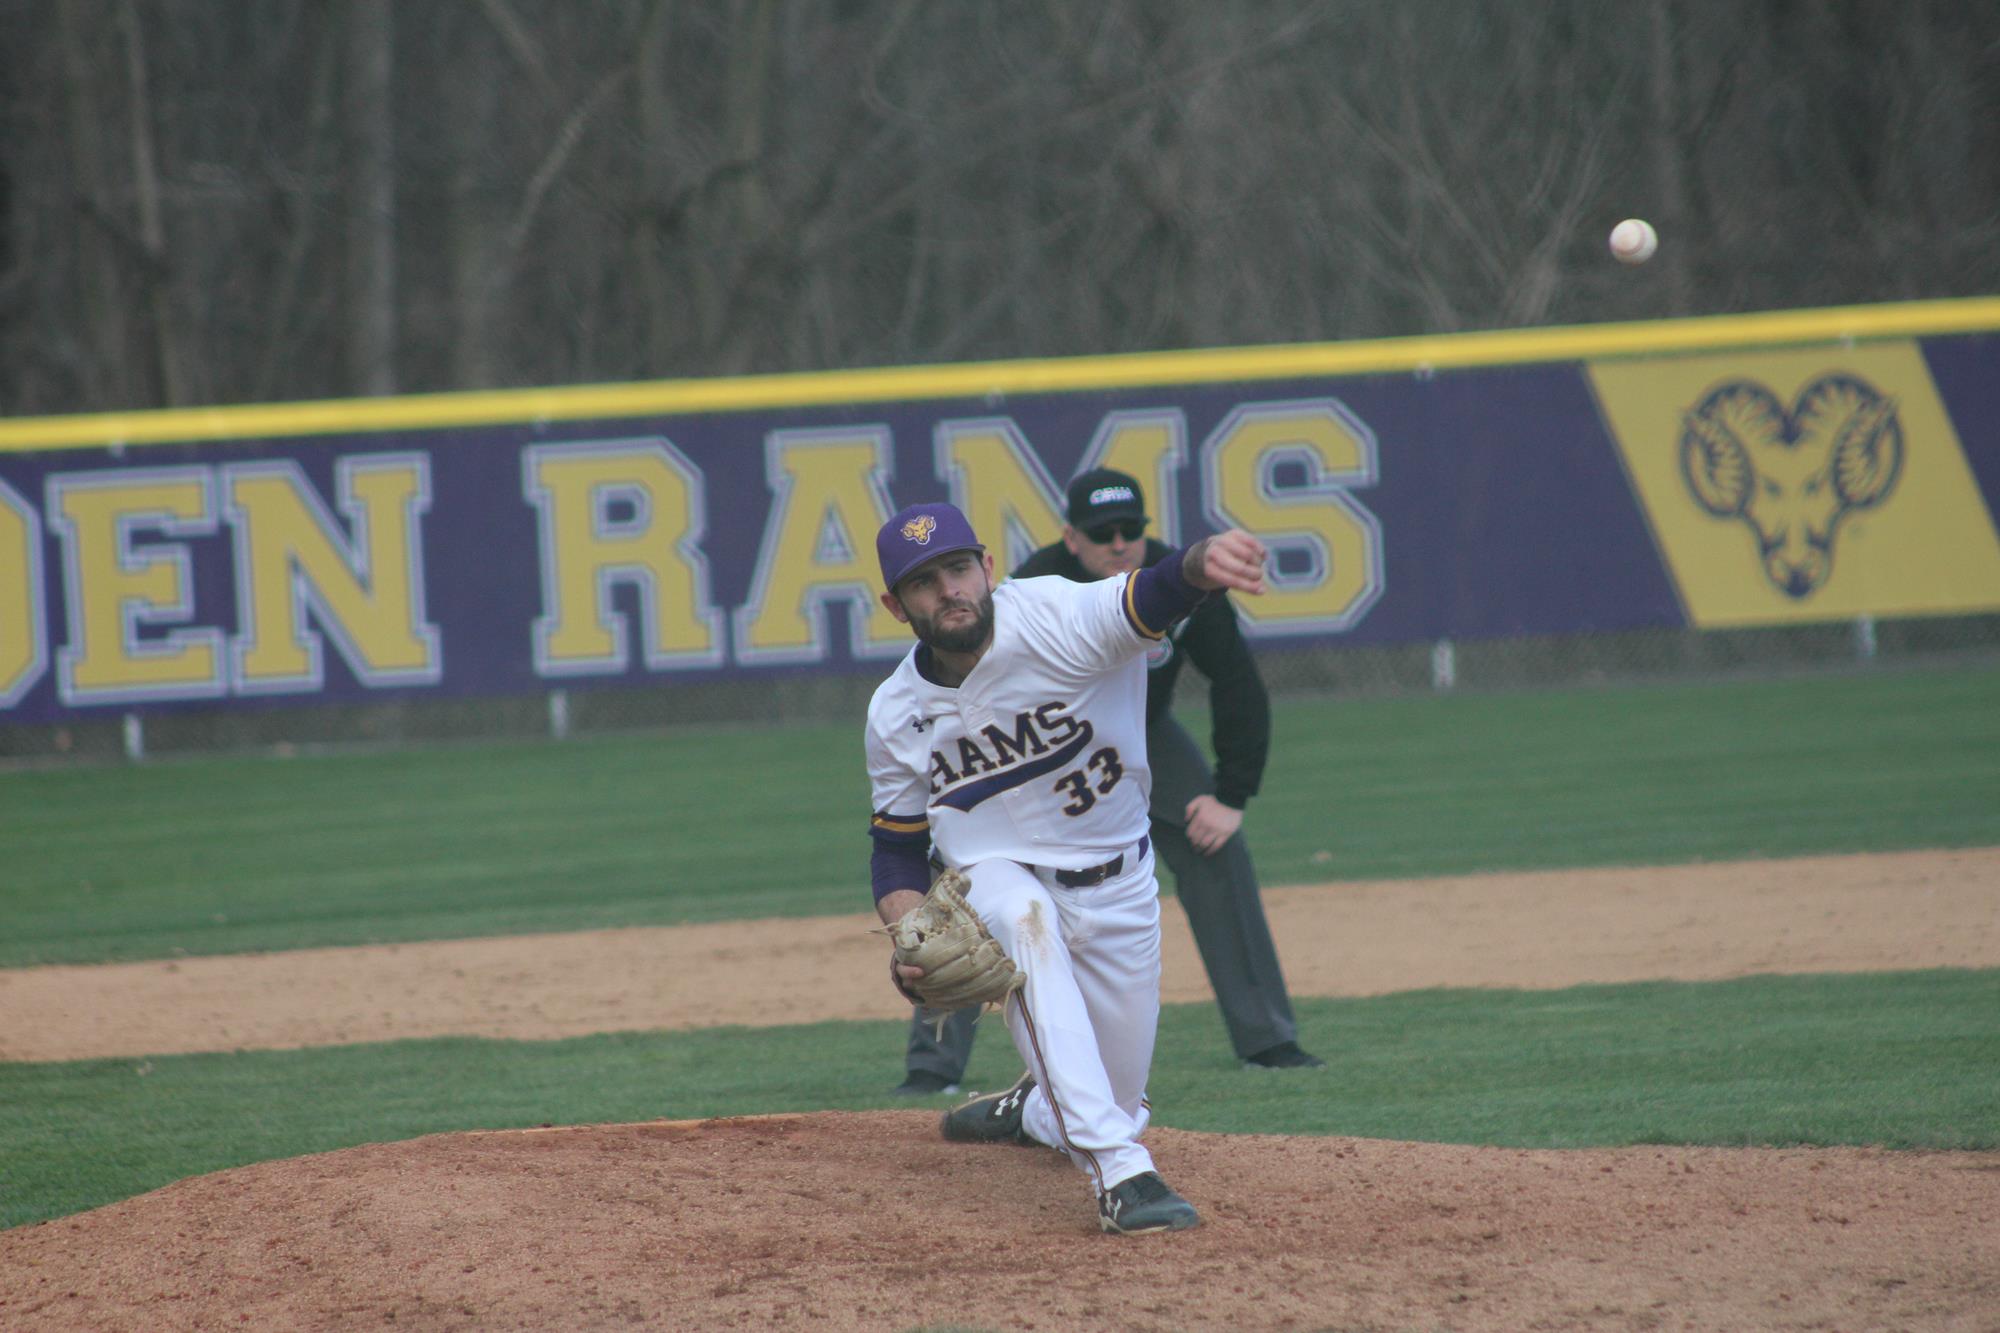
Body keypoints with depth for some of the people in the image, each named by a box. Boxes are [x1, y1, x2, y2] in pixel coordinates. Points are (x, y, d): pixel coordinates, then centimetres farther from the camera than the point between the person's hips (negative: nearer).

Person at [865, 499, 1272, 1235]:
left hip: (1118, 889, 0)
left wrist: (1202, 562, -68)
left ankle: (1032, 1111, 49)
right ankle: (1120, 1173, -44)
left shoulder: (1054, 619, -22)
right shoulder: (896, 713, -9)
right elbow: (898, 843, 3)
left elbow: (1149, 599, -44)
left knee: (1118, 1108, 8)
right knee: (1026, 922, -39)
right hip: (997, 873, 0)